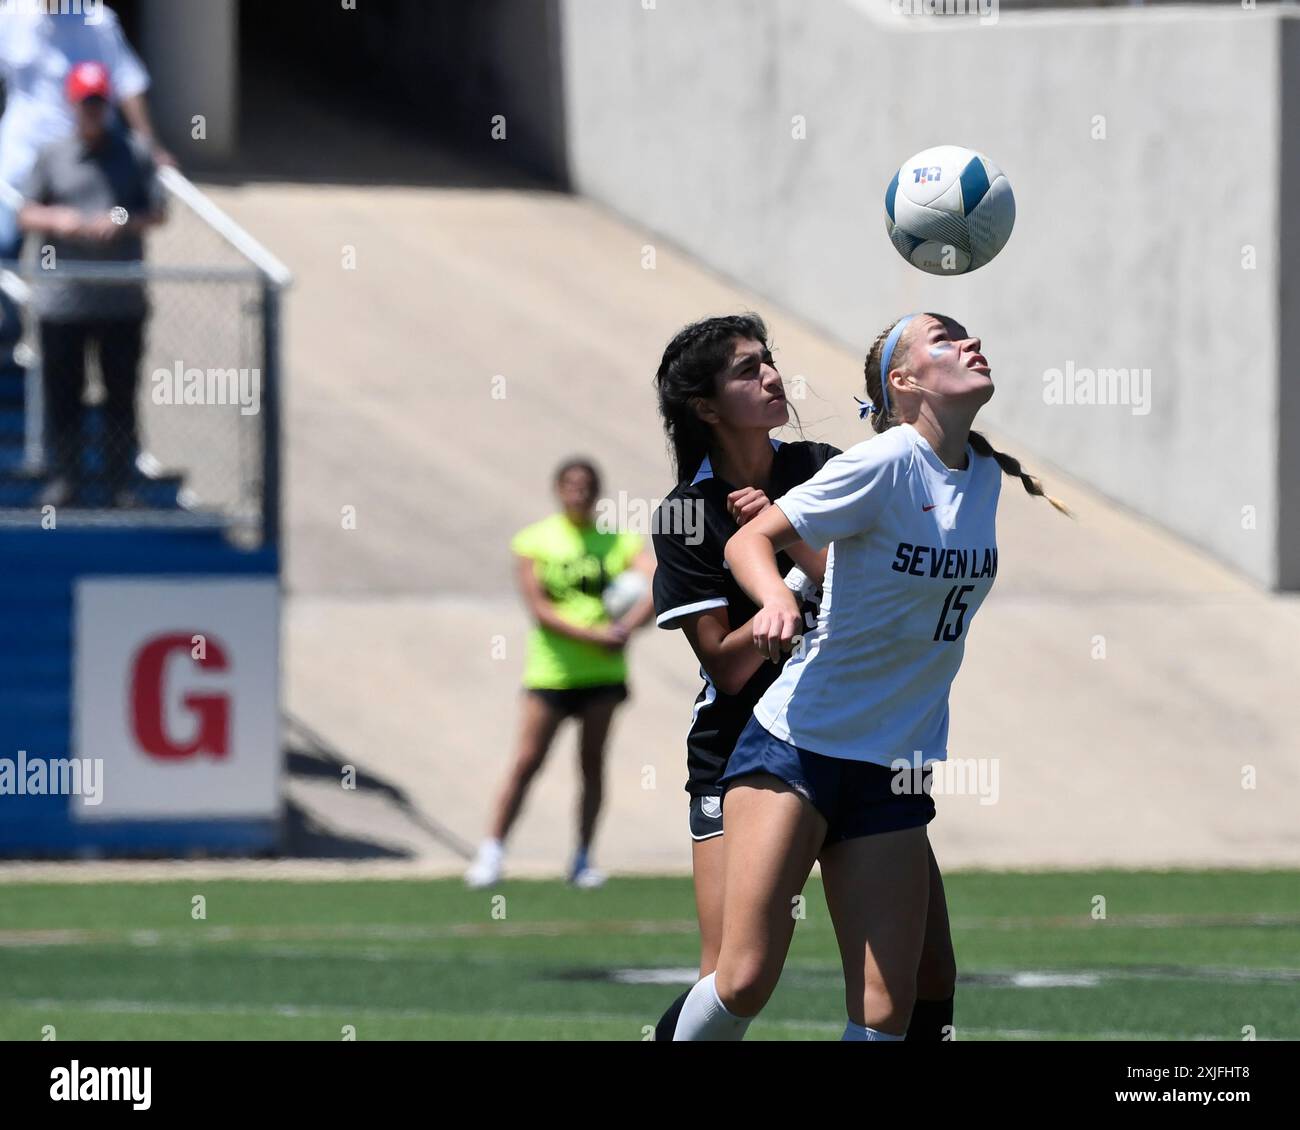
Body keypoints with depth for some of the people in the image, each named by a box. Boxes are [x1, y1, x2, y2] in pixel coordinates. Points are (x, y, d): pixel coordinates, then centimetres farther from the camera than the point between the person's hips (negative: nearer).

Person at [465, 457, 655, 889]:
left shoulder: (617, 541, 3)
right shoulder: (534, 541, -2)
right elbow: (540, 609, -10)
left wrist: (627, 626, -24)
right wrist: (594, 635, -21)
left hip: (603, 671, 2)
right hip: (551, 670, -2)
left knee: (592, 761, 5)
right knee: (527, 761, -4)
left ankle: (583, 858, 12)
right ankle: (492, 851, 3)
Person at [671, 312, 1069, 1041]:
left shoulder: (992, 476, 7)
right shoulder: (882, 465, -13)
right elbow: (748, 541, -13)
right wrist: (776, 598, -30)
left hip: (895, 771, 6)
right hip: (797, 744, -6)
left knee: (886, 1014, -4)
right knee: (746, 981, -14)